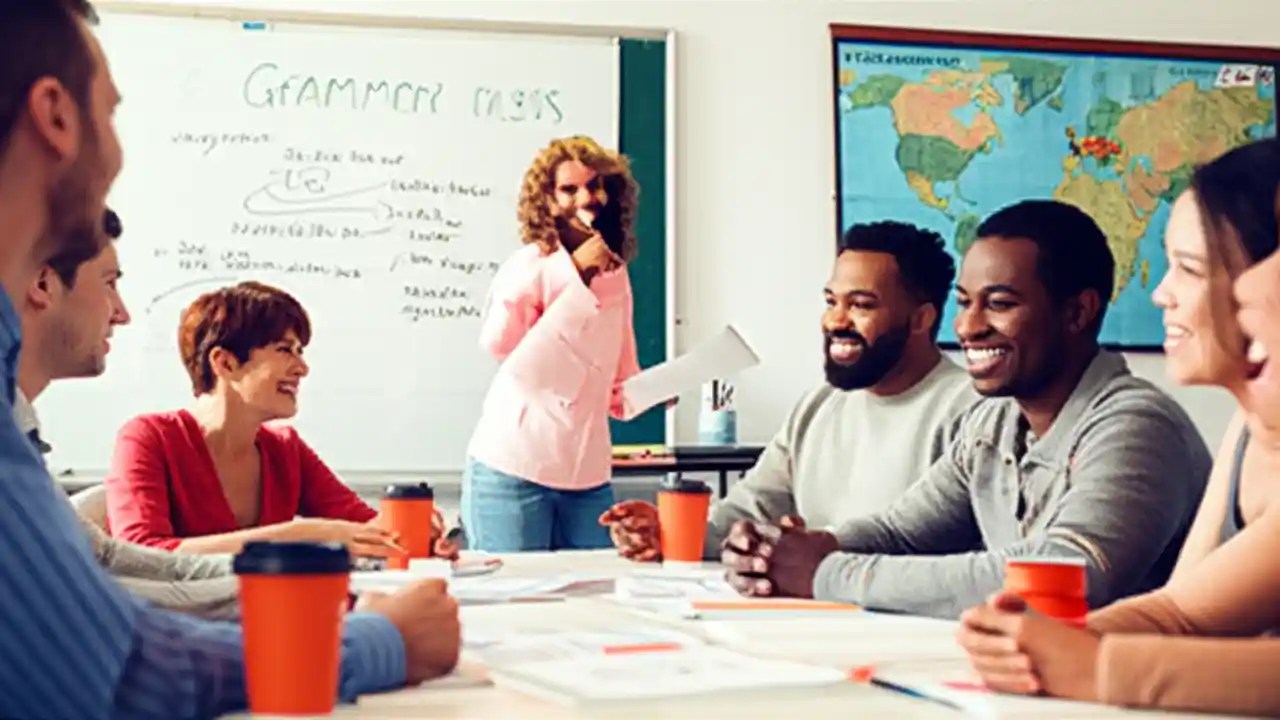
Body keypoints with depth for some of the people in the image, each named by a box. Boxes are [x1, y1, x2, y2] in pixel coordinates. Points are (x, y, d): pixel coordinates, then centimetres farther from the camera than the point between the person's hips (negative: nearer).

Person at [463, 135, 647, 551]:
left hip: (588, 474, 6)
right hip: (514, 469, -6)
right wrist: (576, 276, -19)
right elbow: (499, 345, -22)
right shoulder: (532, 265, -7)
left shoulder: (616, 274, 12)